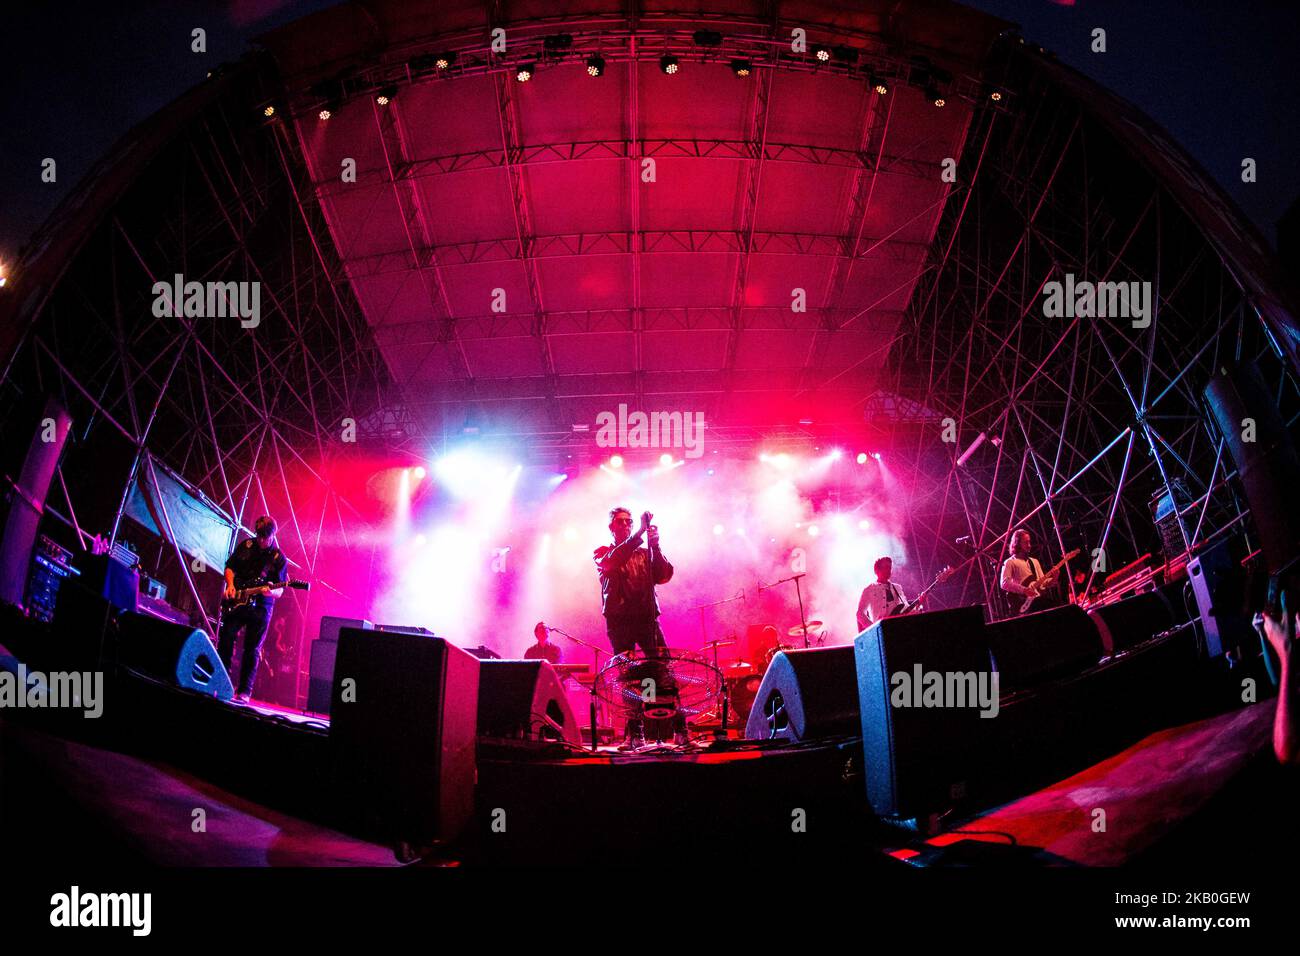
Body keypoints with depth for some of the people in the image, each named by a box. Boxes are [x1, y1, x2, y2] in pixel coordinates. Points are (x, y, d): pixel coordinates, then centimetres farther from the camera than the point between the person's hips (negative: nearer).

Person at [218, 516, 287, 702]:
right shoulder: (246, 545, 4)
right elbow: (230, 567, 13)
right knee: (225, 640, 0)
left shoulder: (279, 558, -5)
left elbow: (280, 591, -5)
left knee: (252, 649, -1)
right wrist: (230, 585, -6)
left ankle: (244, 692, 3)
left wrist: (272, 591, -28)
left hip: (260, 608, -3)